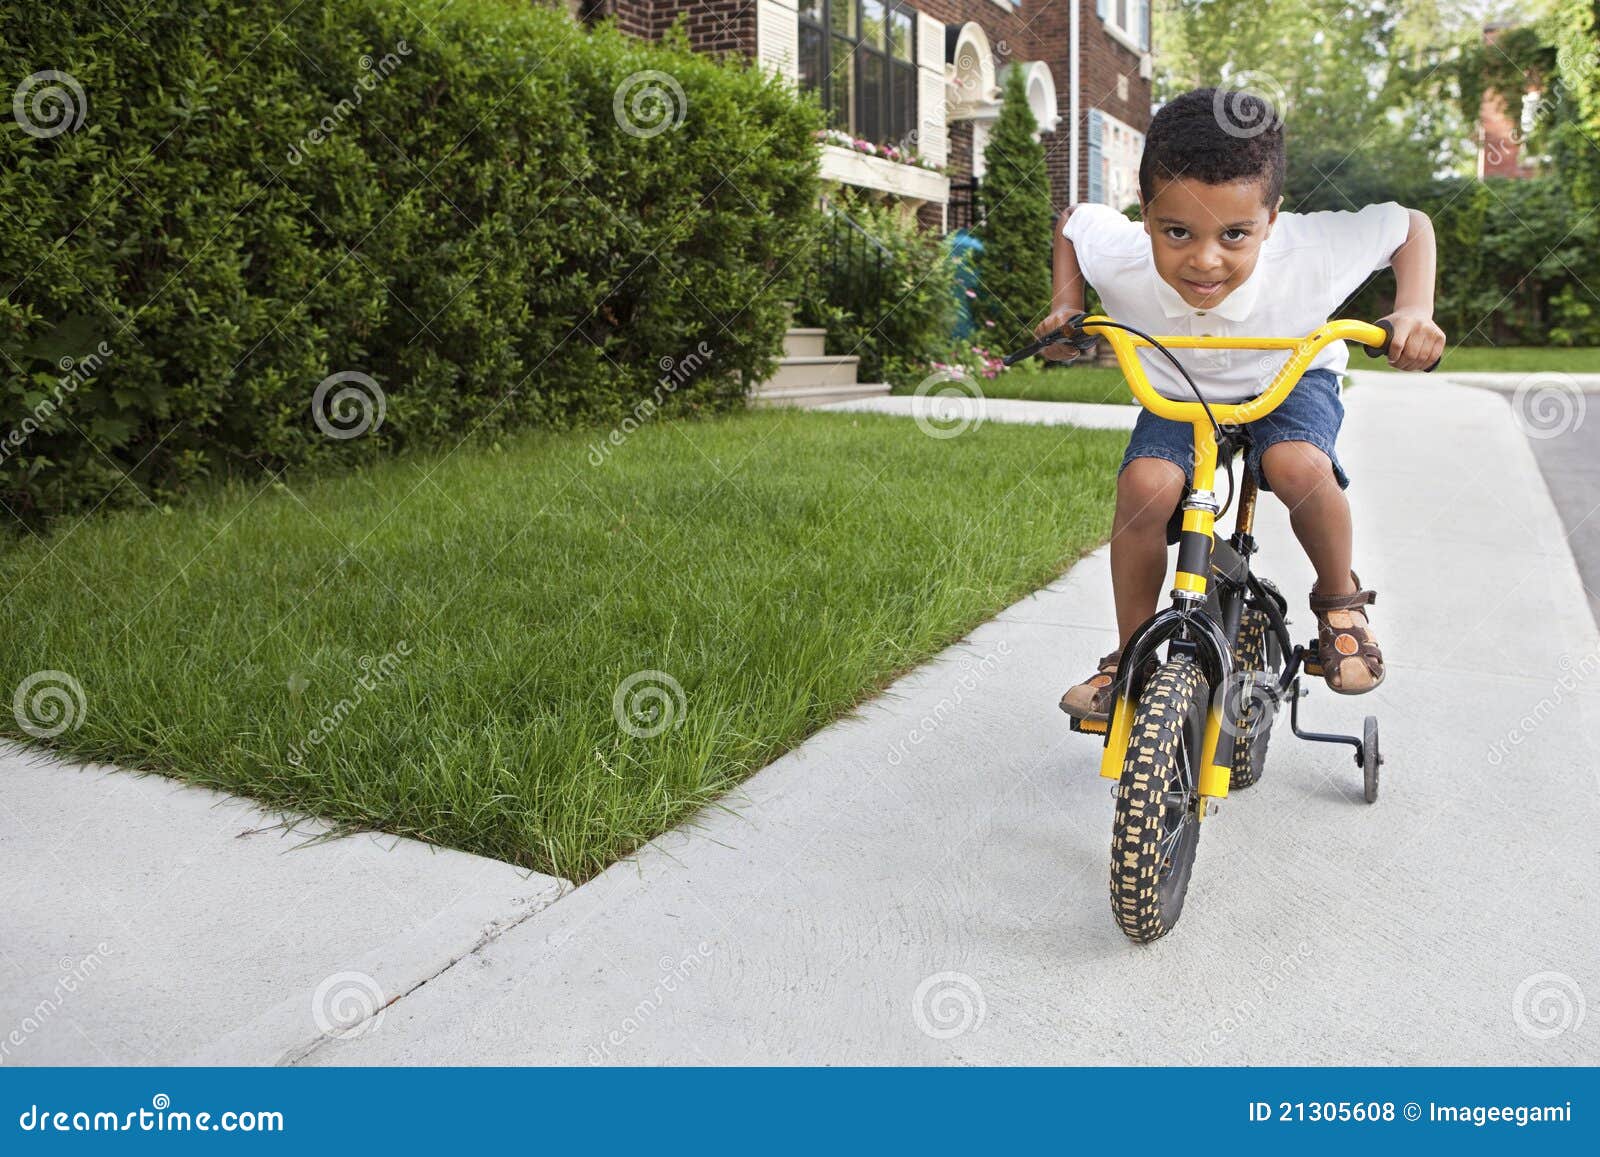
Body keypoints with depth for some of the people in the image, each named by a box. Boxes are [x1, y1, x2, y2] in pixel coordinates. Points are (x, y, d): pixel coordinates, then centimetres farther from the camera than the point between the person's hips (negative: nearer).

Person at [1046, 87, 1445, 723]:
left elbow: (1411, 224, -14)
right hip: (1177, 390, 1)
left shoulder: (1311, 254, -35)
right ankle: (1129, 657, -7)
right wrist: (1065, 309, -16)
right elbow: (1072, 219, -6)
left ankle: (1340, 598, -2)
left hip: (1290, 379, -1)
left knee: (1298, 465, -34)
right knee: (1144, 486, -27)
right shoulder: (1119, 255, -31)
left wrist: (1414, 312, -28)